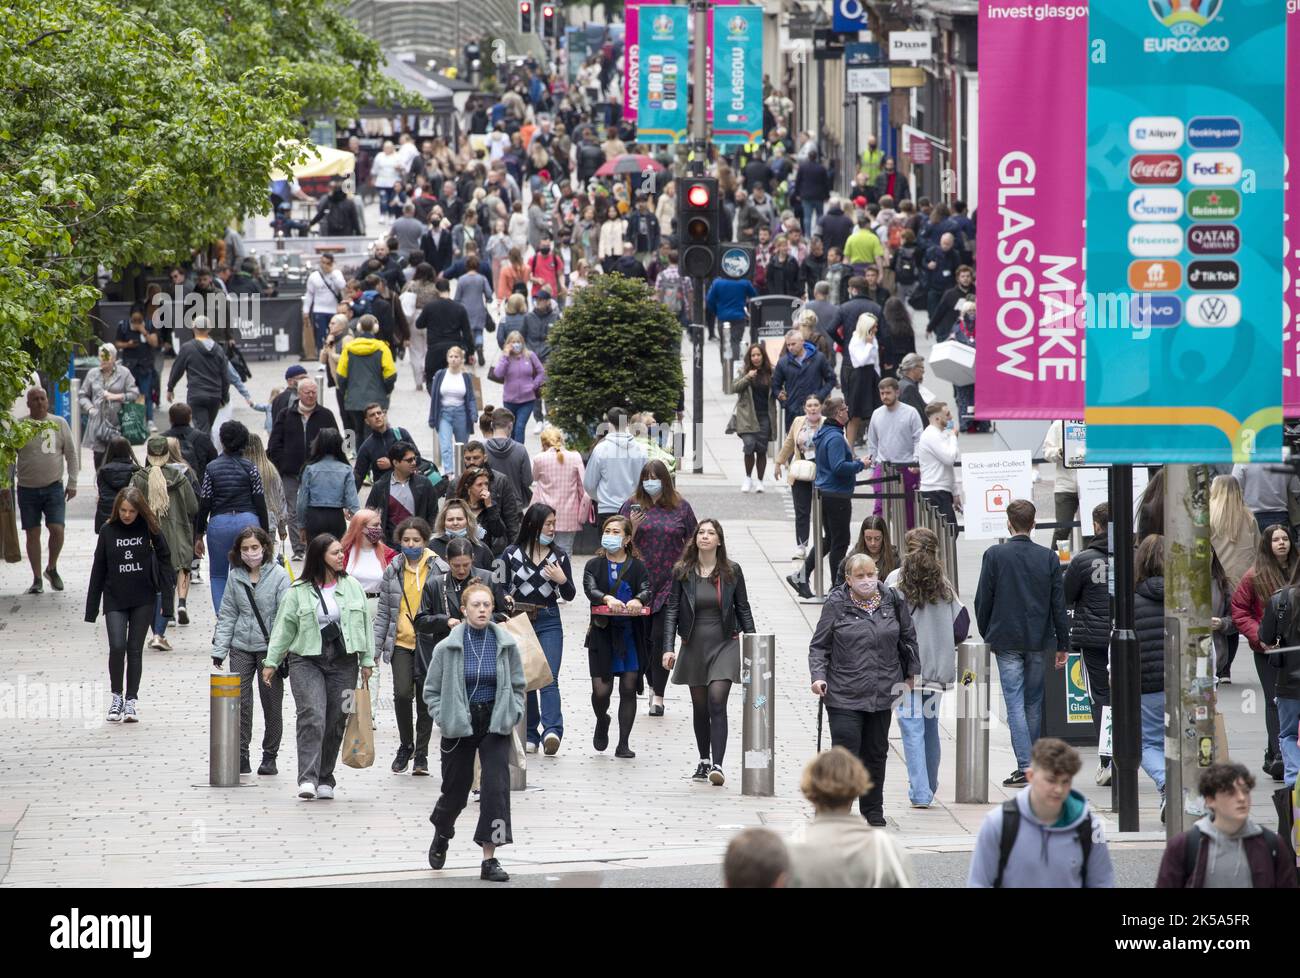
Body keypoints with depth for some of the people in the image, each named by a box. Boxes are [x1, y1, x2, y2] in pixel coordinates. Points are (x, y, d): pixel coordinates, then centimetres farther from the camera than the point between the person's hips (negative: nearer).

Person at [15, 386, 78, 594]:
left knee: (57, 530, -11)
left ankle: (52, 569, 13)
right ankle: (37, 579, 12)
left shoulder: (59, 424, 4)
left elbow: (72, 455, 9)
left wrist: (72, 483, 4)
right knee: (33, 534, 3)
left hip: (54, 487, 0)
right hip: (27, 489, 0)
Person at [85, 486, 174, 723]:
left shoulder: (149, 529, -4)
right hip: (115, 599, 0)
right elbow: (98, 569, 5)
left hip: (143, 599, 0)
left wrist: (166, 601, -6)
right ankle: (117, 695, 6)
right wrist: (91, 608, 5)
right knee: (117, 646, -12)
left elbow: (164, 562, 0)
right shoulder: (108, 531, -1)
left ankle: (132, 700, 11)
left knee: (135, 648, 2)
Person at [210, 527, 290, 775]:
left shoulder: (279, 575, -5)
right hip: (241, 647, 3)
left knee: (272, 704, 6)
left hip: (269, 647, -3)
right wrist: (219, 649, 3)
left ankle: (270, 756, 17)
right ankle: (241, 756, 3)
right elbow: (227, 614, 9)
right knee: (240, 702, -2)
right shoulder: (235, 577, 6)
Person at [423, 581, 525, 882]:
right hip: (459, 727, -1)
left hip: (495, 724, 1)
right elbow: (432, 690, 3)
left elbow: (518, 686, 10)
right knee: (455, 789, 9)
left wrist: (512, 716, -2)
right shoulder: (448, 647, -6)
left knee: (497, 787, -11)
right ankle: (441, 836, 42)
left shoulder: (506, 644, -1)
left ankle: (490, 859, -8)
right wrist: (444, 718, -8)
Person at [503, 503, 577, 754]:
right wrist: (505, 599, -15)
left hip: (548, 622, 0)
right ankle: (530, 735, 16)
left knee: (549, 678, -14)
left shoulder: (559, 556, 6)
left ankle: (551, 731, -26)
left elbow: (569, 595, 10)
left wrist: (562, 580, -10)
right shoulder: (511, 554, 2)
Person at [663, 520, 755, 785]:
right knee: (700, 706, 11)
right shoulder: (682, 571, 0)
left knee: (717, 701, -15)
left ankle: (717, 765, -19)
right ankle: (704, 761, 27)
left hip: (725, 645, -2)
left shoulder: (731, 571, -1)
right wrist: (668, 648, -9)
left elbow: (743, 609, 6)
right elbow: (671, 610, 0)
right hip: (694, 646, 2)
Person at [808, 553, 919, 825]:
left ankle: (873, 811, 25)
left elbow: (907, 639, 17)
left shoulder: (893, 601, 5)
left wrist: (911, 673, 22)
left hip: (881, 692, 4)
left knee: (876, 753, 12)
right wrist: (818, 676, -15)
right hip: (844, 696, -4)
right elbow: (819, 646, -1)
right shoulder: (836, 605, -4)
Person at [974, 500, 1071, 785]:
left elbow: (983, 601, -2)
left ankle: (1025, 766, -13)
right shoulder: (1048, 558, 0)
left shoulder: (994, 555, -6)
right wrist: (1063, 644, 8)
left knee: (1015, 703, -3)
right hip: (1039, 641, 2)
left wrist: (986, 636, 11)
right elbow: (1058, 604, 2)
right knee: (1034, 703, 14)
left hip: (1006, 641, -2)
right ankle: (1031, 761, 20)